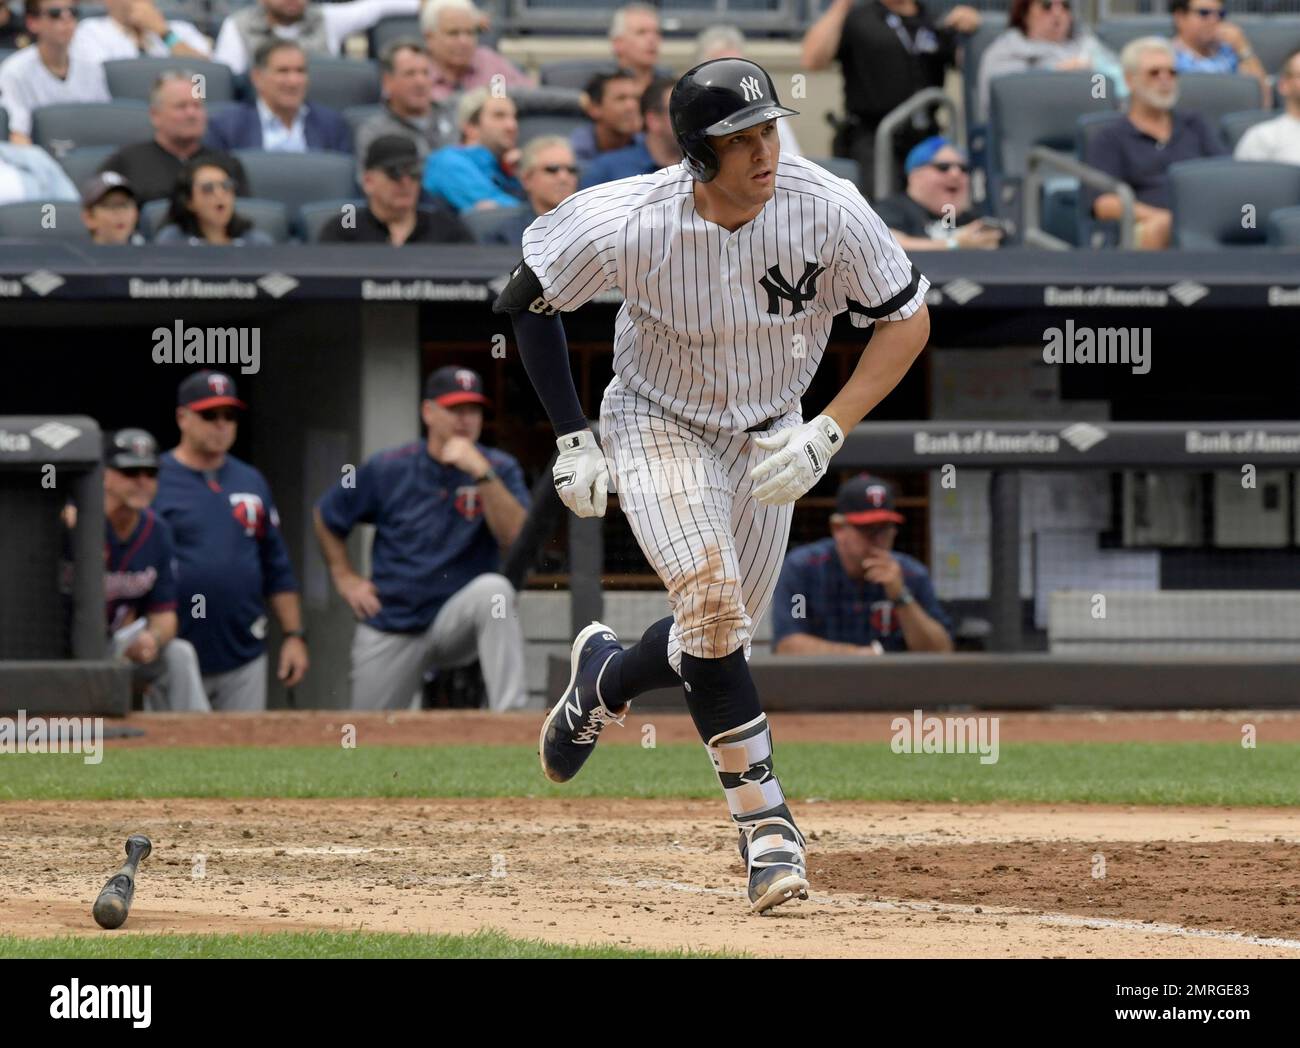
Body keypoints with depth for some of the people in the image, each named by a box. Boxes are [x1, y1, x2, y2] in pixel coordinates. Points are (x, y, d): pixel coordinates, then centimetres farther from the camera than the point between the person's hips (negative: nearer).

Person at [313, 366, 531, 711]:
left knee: (493, 589, -34)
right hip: (391, 633, 2)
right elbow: (326, 517, 12)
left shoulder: (499, 469, -4)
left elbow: (515, 537, -21)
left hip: (458, 619, -2)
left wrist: (481, 473, -28)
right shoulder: (389, 469, -4)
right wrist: (345, 579, 4)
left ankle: (511, 717, -38)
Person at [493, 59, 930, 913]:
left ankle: (604, 680, 44)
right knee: (710, 595, -26)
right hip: (657, 424, -3)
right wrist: (571, 439, -10)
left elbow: (908, 321, -12)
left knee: (717, 640, 8)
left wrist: (827, 433, -21)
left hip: (766, 439, 3)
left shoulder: (827, 211, -25)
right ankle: (766, 827, -20)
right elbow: (525, 300, -9)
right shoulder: (630, 224, -27)